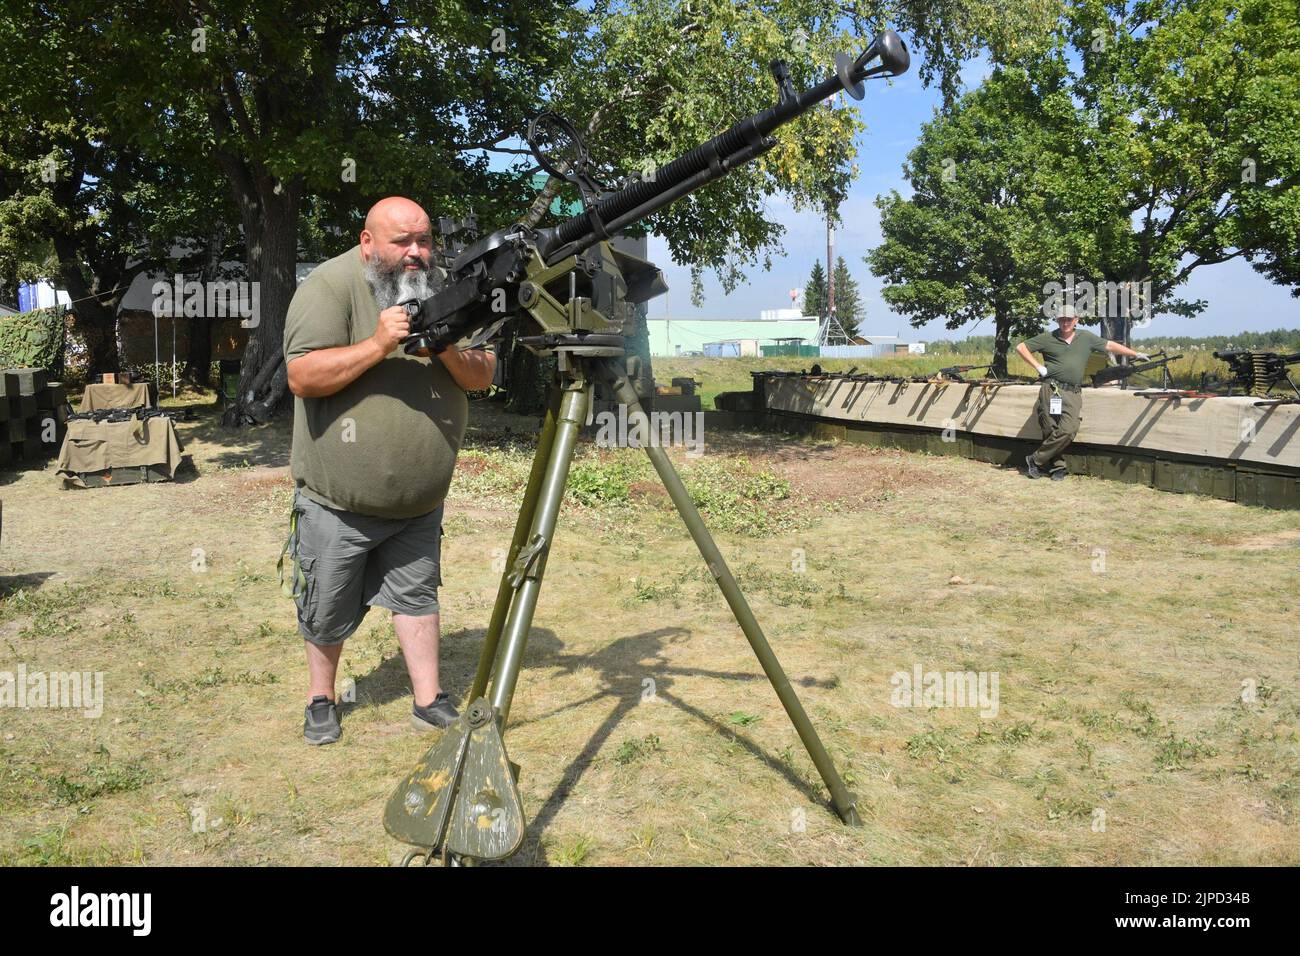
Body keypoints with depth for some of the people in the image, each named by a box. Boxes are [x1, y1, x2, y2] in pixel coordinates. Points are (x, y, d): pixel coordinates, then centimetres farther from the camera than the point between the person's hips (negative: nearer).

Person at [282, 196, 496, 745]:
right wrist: (378, 344, -29)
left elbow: (483, 376, -1)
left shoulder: (443, 291, 2)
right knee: (328, 611, 11)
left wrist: (448, 350, -21)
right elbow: (302, 377, -21)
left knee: (417, 596, 11)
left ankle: (429, 700, 23)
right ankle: (321, 699, 32)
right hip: (337, 499, -3)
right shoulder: (330, 285, -13)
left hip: (420, 500, 4)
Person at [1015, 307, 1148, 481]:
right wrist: (1038, 366, -1)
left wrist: (1136, 354, 21)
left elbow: (1110, 346, 20)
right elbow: (1021, 347, 6)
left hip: (1074, 394, 2)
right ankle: (1058, 466, 13)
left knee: (1068, 430, -15)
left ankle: (1036, 459, -4)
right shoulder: (1048, 338, 6)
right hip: (1051, 390, -2)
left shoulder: (1086, 337, 14)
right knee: (1051, 431, -4)